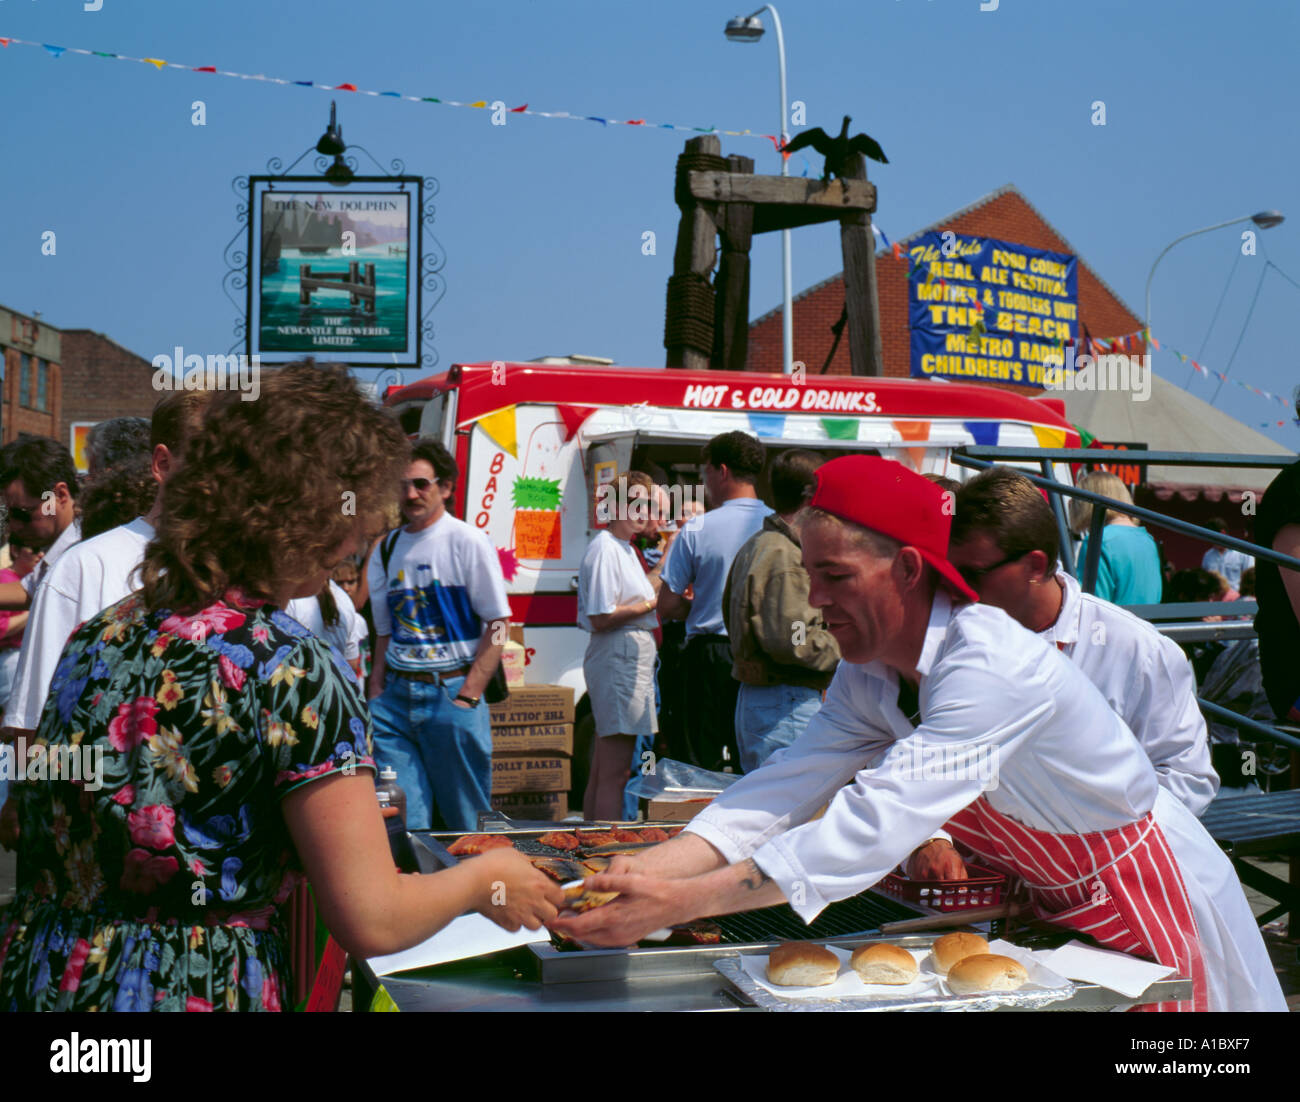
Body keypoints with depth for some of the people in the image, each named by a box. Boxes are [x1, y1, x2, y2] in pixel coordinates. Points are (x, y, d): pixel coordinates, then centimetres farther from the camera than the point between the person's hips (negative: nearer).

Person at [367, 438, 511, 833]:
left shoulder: (467, 542, -3)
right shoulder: (386, 549, 11)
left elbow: (498, 624, -5)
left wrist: (468, 696, -12)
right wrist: (376, 696, 5)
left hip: (451, 693, -4)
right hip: (395, 697, 4)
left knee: (462, 823, 3)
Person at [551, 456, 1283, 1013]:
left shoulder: (989, 667, -33)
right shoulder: (869, 676, -5)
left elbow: (874, 828, -41)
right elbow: (782, 789, -14)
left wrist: (680, 903, -44)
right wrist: (643, 871, -28)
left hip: (1152, 912, -7)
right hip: (1057, 905, 7)